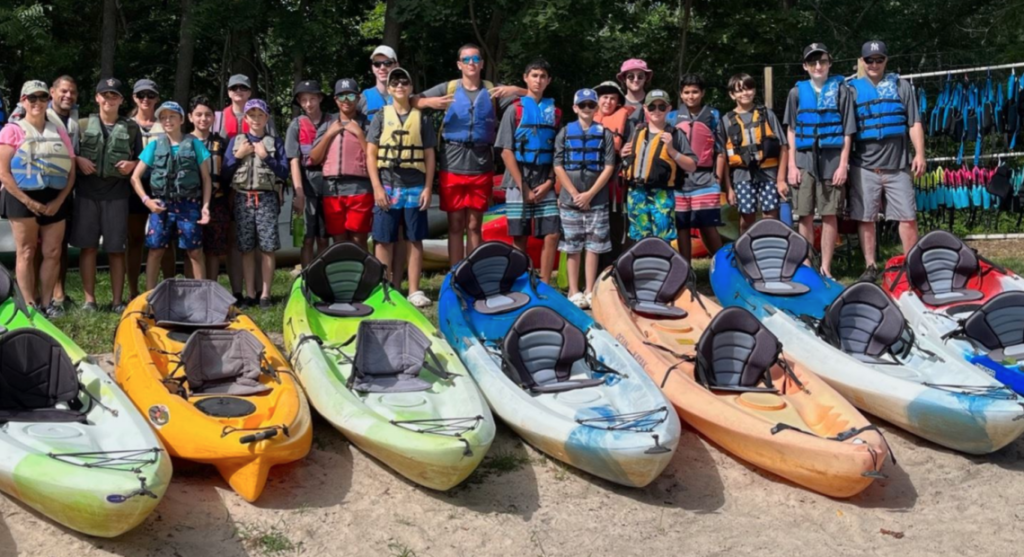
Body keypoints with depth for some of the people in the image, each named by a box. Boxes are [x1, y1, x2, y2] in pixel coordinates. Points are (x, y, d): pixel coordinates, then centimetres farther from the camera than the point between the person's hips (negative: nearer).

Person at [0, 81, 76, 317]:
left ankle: (46, 302, 12)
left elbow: (71, 172, 10)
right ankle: (29, 305, 1)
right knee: (26, 253, -1)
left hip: (54, 200, 4)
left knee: (53, 253, 3)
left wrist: (58, 201, -4)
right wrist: (28, 201, -13)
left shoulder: (59, 132, 13)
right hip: (23, 199, -4)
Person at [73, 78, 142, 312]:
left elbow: (143, 159, 13)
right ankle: (89, 299, 8)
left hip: (117, 195, 0)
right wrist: (78, 160, -9)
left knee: (116, 249, 2)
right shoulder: (84, 124, 8)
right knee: (87, 247, 1)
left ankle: (117, 301, 7)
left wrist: (132, 164, -7)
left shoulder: (131, 127, 9)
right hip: (87, 193, 0)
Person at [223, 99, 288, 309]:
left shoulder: (275, 142, 8)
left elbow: (284, 173, 0)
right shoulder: (236, 141, 12)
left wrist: (266, 156, -10)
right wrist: (238, 156, -4)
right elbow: (225, 174, 8)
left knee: (267, 248, -4)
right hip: (242, 199, 2)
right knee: (246, 249, 2)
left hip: (267, 199, -1)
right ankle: (250, 294, 8)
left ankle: (265, 294, 2)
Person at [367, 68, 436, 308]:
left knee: (415, 240, 2)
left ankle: (414, 291, 7)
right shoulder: (381, 116, 7)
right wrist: (377, 187, -6)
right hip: (387, 187, 0)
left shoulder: (421, 117, 8)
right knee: (384, 241, -1)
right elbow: (370, 153, 4)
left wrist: (428, 188, -1)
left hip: (415, 187, 0)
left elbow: (429, 155, 8)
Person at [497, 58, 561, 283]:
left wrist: (549, 183, -3)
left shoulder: (555, 112, 11)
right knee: (519, 238, 0)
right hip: (518, 184, -2)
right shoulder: (515, 110, 3)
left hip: (545, 186, 2)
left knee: (552, 235, -5)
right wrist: (523, 187, -8)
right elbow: (506, 151, -2)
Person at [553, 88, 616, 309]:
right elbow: (558, 166, 1)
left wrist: (590, 194, -8)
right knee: (572, 247, 2)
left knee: (593, 246, 2)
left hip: (597, 201, 0)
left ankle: (590, 291, 8)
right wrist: (575, 194, -7)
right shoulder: (565, 132, 6)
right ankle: (574, 291, 7)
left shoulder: (604, 134, 6)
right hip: (570, 200, 0)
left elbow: (609, 167, 0)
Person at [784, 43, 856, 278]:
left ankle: (825, 267, 8)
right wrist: (792, 165, 2)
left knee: (830, 215, 1)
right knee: (805, 216, 2)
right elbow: (791, 131, 10)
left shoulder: (840, 90, 5)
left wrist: (843, 164, -4)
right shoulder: (797, 92, 9)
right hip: (805, 159, 1)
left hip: (832, 159, -1)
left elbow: (847, 131, 3)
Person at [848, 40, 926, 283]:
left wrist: (919, 154, -3)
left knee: (908, 216, -1)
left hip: (897, 164, 0)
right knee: (865, 218, 3)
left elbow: (914, 123, 7)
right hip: (864, 165, 0)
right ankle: (870, 267, 12)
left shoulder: (901, 86, 11)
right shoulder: (853, 89, 9)